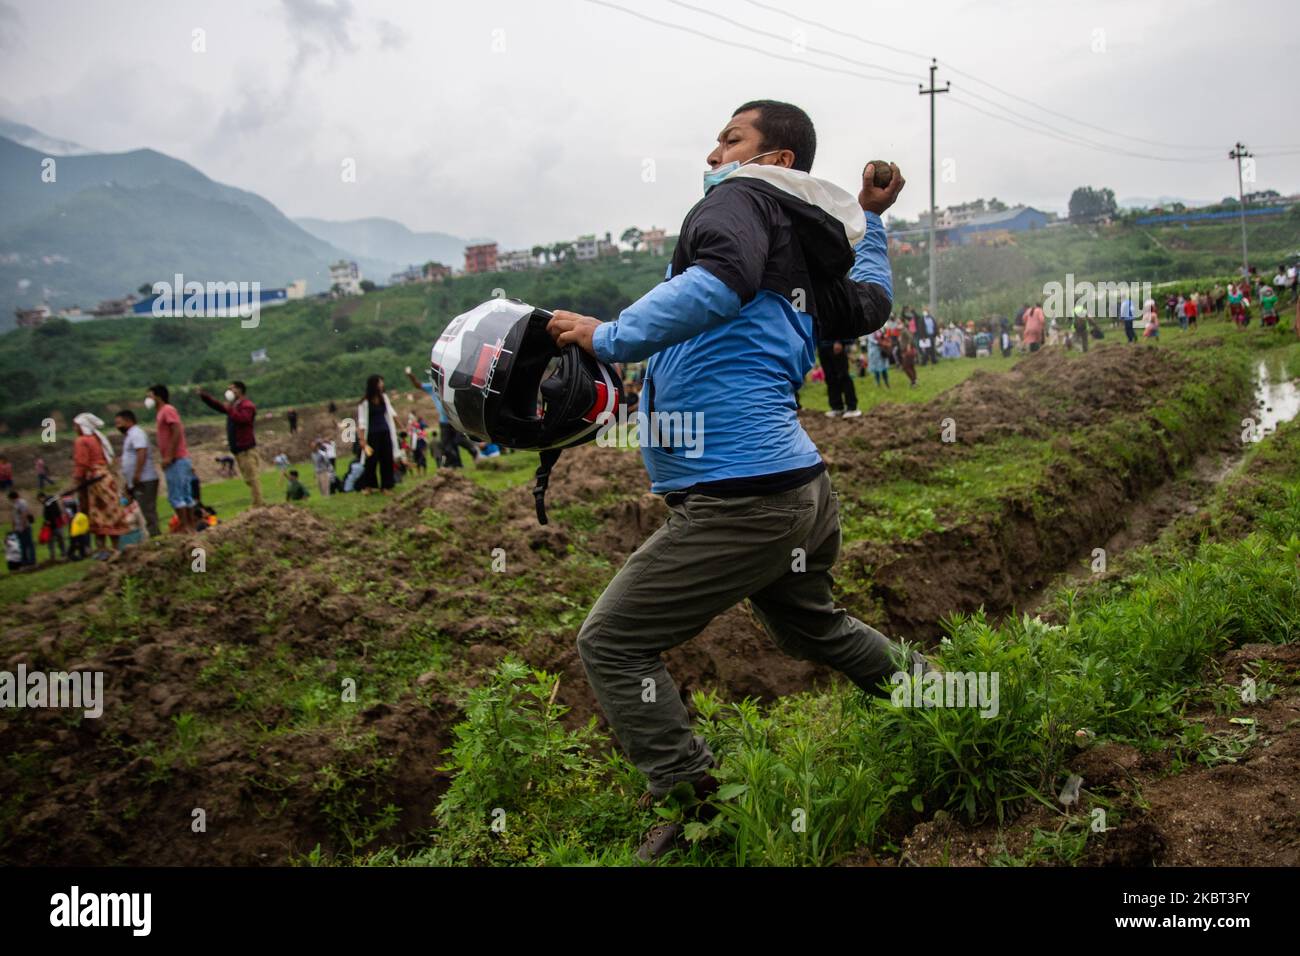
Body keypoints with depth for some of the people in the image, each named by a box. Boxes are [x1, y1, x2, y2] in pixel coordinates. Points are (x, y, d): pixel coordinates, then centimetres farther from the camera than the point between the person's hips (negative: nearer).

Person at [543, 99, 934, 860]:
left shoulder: (743, 195, -4)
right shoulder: (812, 256, 18)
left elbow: (725, 278, -27)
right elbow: (873, 305, 36)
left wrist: (608, 338, -27)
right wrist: (871, 220, 42)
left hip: (739, 502, -10)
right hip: (803, 486, 10)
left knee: (613, 645, -3)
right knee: (813, 627, 34)